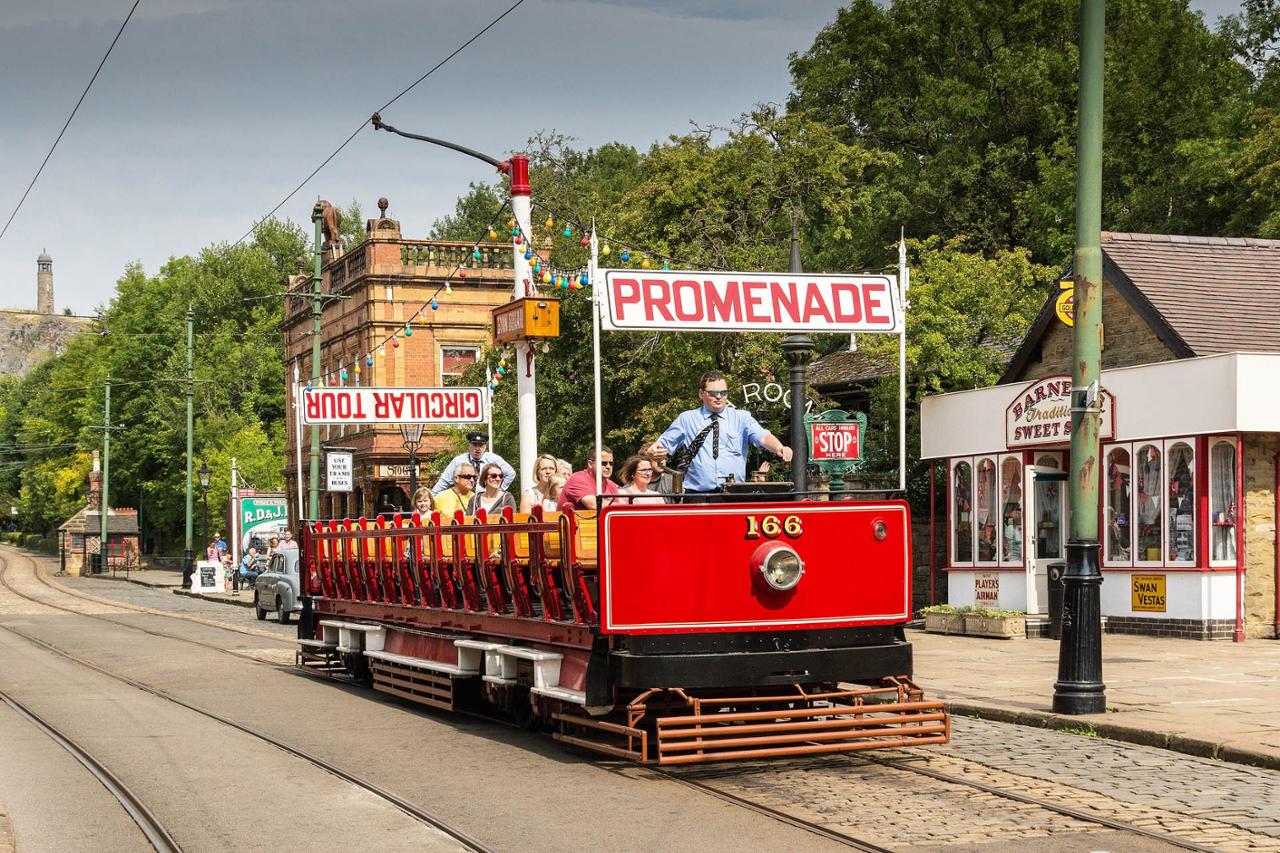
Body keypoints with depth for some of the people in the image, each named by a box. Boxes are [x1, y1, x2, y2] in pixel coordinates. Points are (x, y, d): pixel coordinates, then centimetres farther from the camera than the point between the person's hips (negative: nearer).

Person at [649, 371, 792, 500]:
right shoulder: (686, 419, 13)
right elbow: (663, 444, 14)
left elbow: (763, 437, -2)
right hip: (697, 495, 0)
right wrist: (654, 450, -9)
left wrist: (779, 448, -22)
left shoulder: (741, 418, 11)